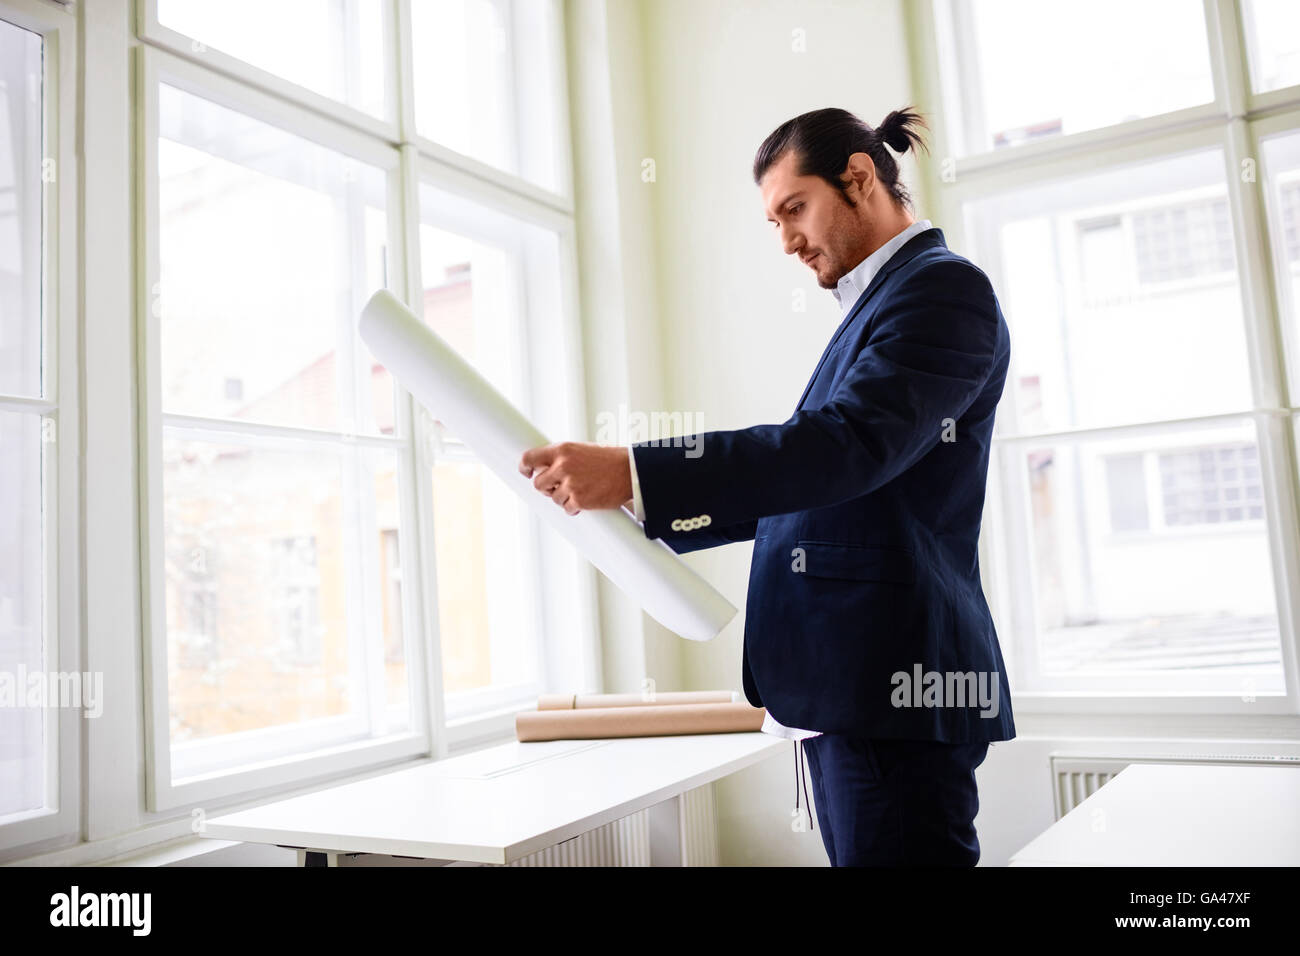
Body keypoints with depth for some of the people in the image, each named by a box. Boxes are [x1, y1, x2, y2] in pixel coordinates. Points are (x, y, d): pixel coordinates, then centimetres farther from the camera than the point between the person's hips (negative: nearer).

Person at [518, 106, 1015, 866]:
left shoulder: (944, 287, -9)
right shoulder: (878, 303, 21)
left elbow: (848, 445, -24)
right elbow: (816, 482, 22)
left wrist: (633, 473, -28)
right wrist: (651, 515, 15)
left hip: (893, 679, -9)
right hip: (846, 686, 9)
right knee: (858, 851, 15)